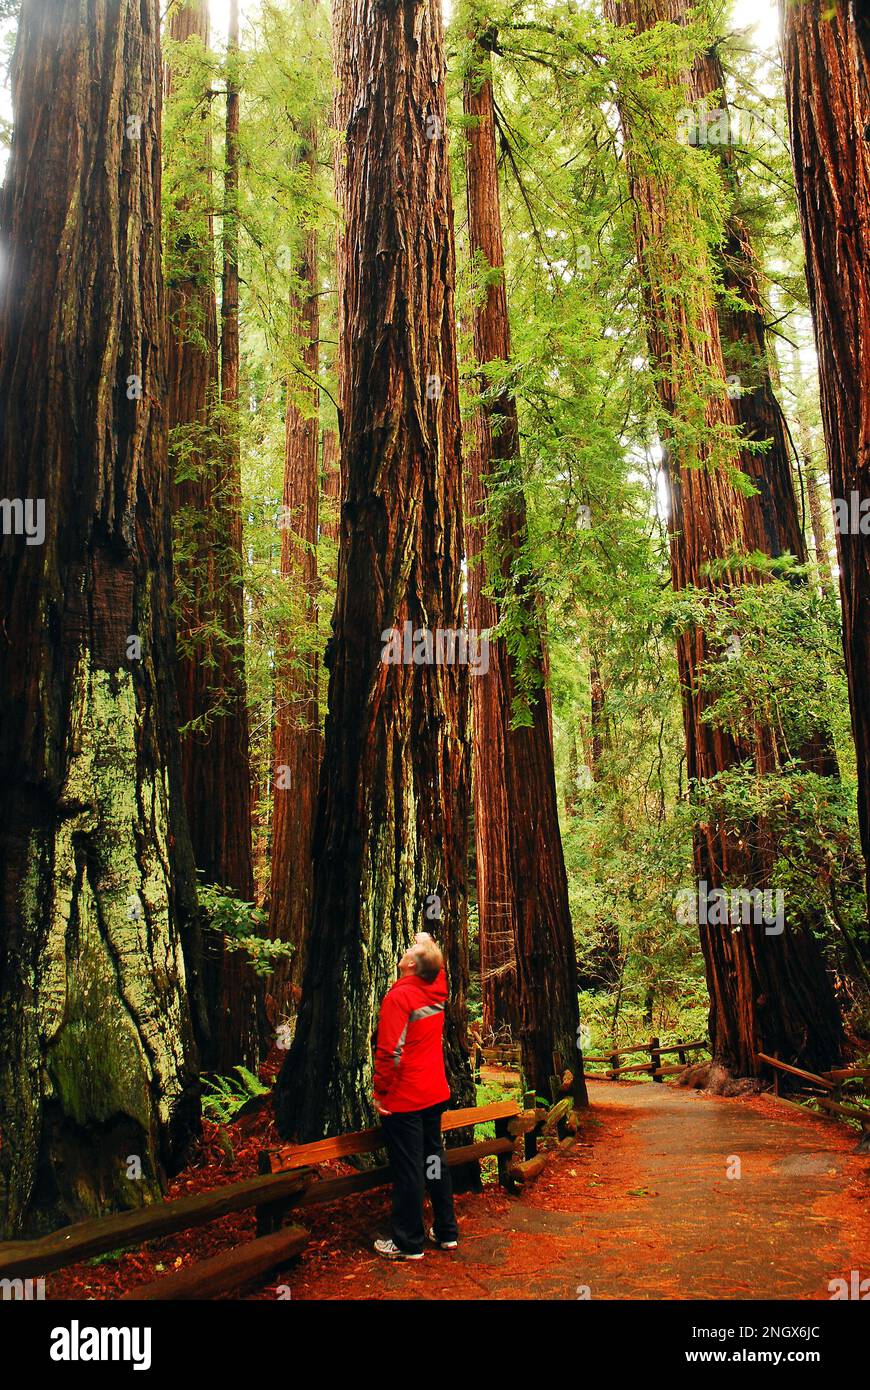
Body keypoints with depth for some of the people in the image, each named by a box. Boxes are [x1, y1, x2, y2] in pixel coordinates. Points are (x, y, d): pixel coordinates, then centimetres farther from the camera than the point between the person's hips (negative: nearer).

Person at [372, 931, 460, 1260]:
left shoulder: (399, 996, -19)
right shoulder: (437, 991, 1)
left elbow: (390, 1051, -21)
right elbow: (438, 966, 26)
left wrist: (380, 1091, -12)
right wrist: (428, 942, 30)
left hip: (403, 1099, -7)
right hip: (435, 1094, 7)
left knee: (407, 1170, 2)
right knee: (435, 1161, 17)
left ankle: (408, 1243, 11)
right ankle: (446, 1232, 26)